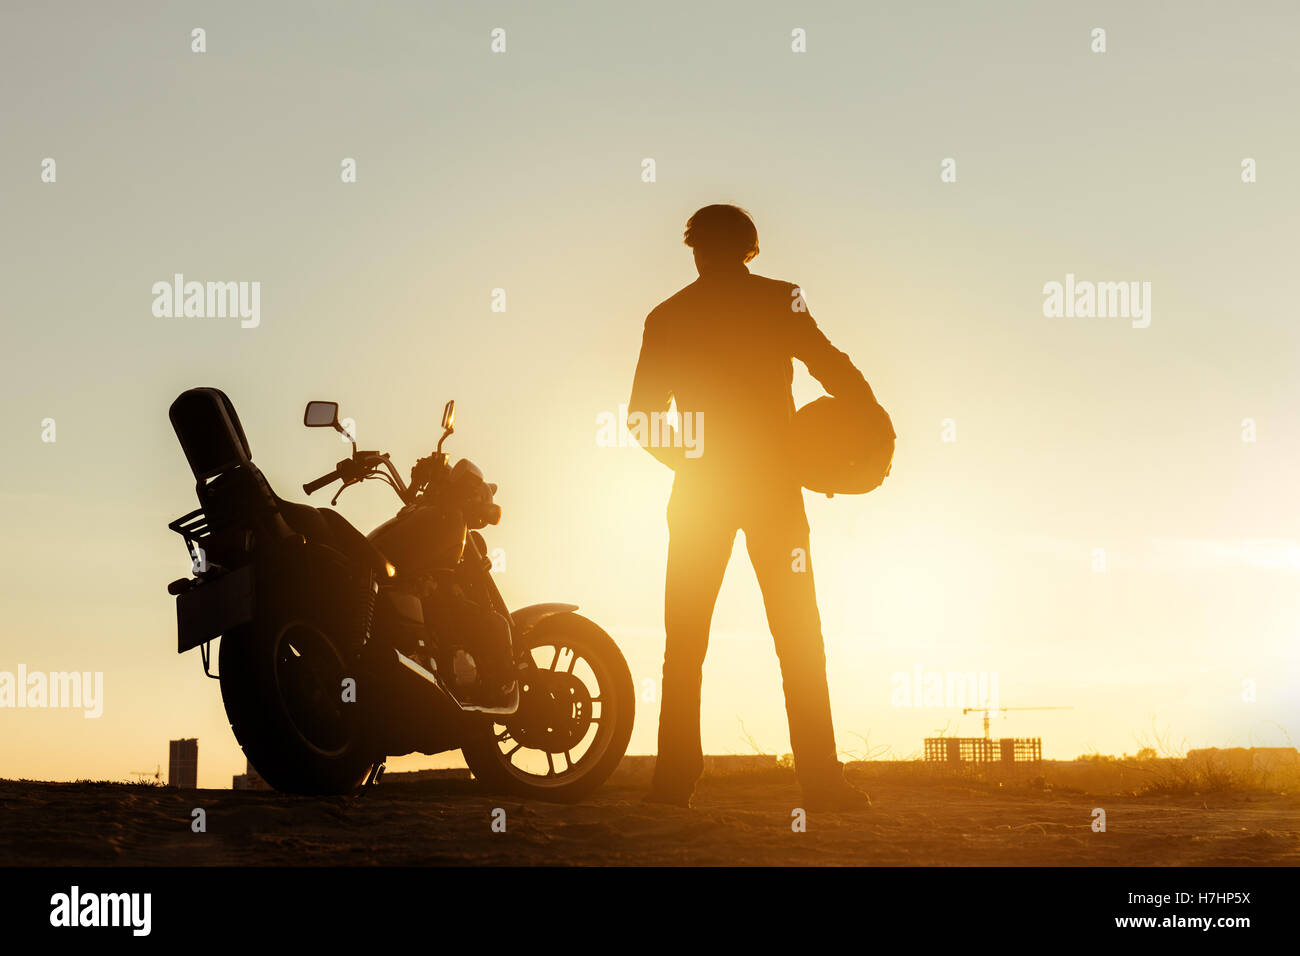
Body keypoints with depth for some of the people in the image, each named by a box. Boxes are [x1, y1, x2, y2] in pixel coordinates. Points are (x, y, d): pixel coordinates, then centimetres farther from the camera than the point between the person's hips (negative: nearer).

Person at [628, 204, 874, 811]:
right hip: (772, 484, -1)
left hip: (699, 489, 2)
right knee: (798, 637, 2)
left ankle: (675, 778, 0)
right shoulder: (778, 300, 2)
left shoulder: (667, 316, 7)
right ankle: (821, 779, -3)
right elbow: (837, 372, -5)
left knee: (685, 642, 6)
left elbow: (643, 415, 6)